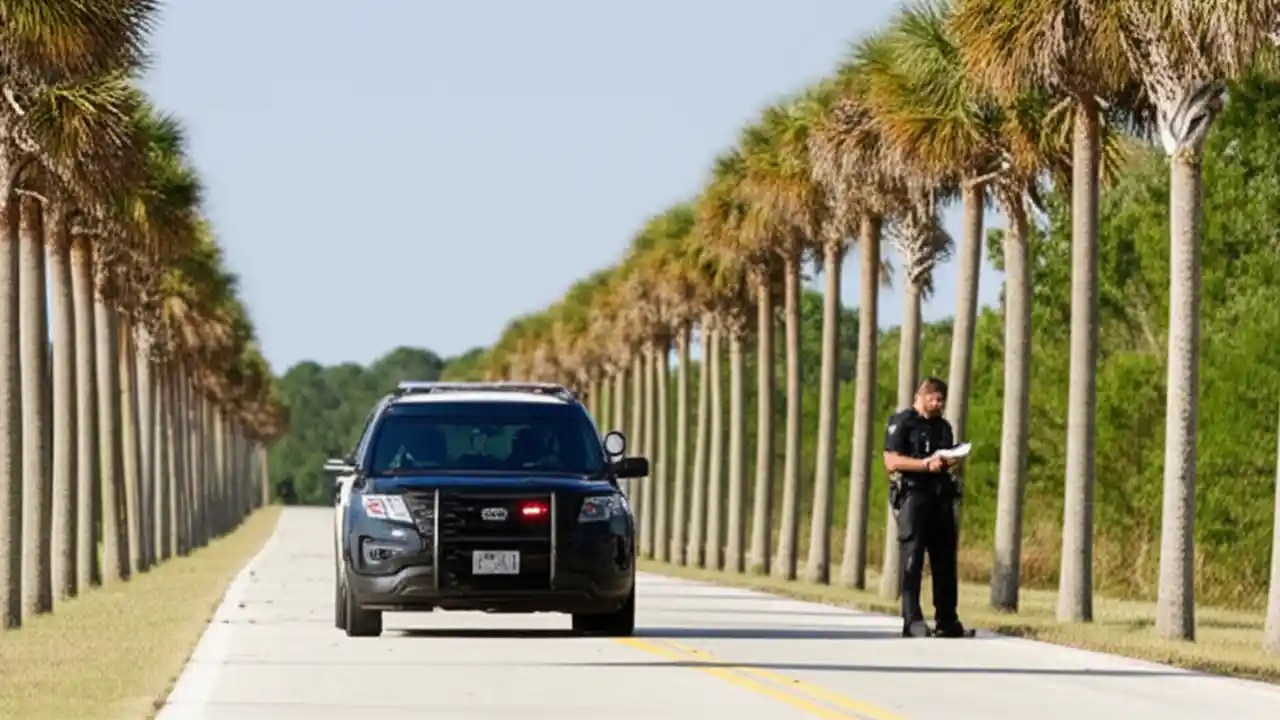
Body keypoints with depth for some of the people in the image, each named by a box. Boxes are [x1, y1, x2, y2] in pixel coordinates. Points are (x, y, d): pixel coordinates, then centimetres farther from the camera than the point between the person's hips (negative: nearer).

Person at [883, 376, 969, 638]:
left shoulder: (943, 427, 19)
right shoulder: (901, 422, -1)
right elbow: (891, 461, -11)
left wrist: (951, 462, 2)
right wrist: (926, 464, -20)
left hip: (940, 497, 7)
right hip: (912, 494, -7)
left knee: (945, 559, 7)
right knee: (912, 559, -9)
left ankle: (947, 621, 12)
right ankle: (912, 622, -10)